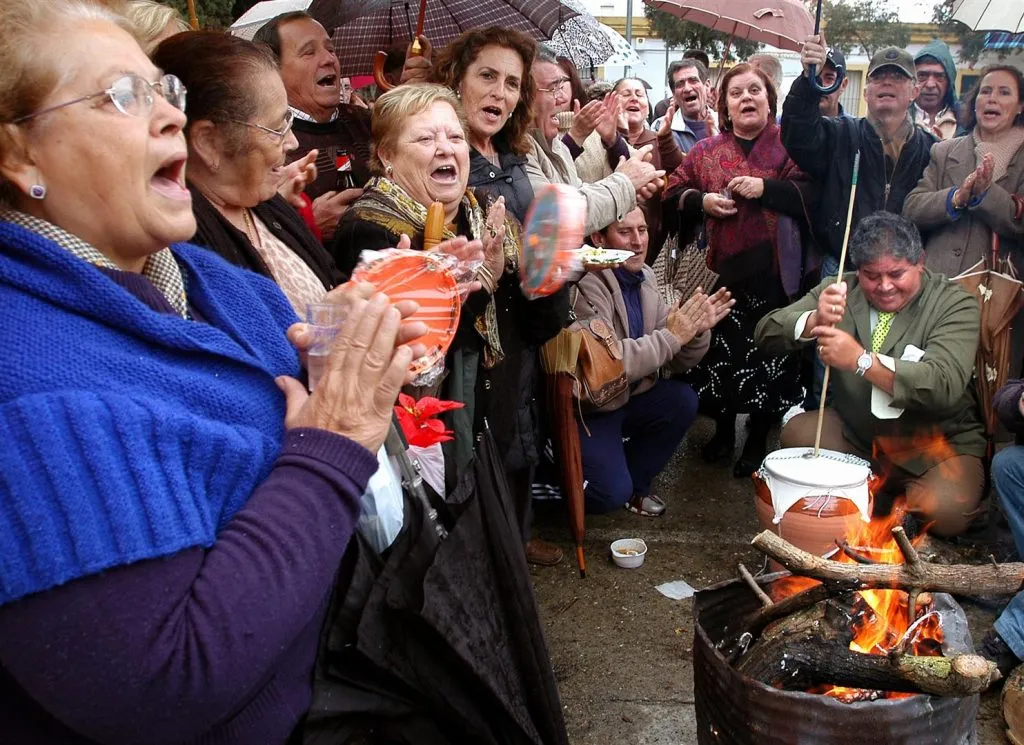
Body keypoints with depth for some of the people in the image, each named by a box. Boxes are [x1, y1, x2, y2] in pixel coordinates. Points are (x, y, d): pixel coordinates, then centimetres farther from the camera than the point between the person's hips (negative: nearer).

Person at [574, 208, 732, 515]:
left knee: (683, 400, -13)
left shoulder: (644, 277, 2)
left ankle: (634, 482, 7)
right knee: (612, 494, -21)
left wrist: (697, 329, -15)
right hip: (584, 409, -8)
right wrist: (671, 336, -28)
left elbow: (677, 362, 5)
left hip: (626, 396, 8)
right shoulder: (586, 285, -23)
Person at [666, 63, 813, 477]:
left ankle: (758, 440, 20)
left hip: (772, 273, -2)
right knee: (720, 352, 8)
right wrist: (701, 201, -7)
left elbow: (810, 194, -7)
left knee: (768, 355, 4)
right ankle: (723, 431, 28)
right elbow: (674, 194, 11)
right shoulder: (706, 151, 12)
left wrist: (765, 187, -18)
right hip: (722, 270, 3)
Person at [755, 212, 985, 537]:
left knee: (945, 512, -27)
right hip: (853, 433, 3)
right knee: (796, 433, -22)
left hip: (938, 441, -3)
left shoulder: (954, 303, -12)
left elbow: (945, 384, -28)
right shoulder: (841, 290, -3)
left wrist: (862, 360, -41)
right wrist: (813, 321, -33)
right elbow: (767, 335, -10)